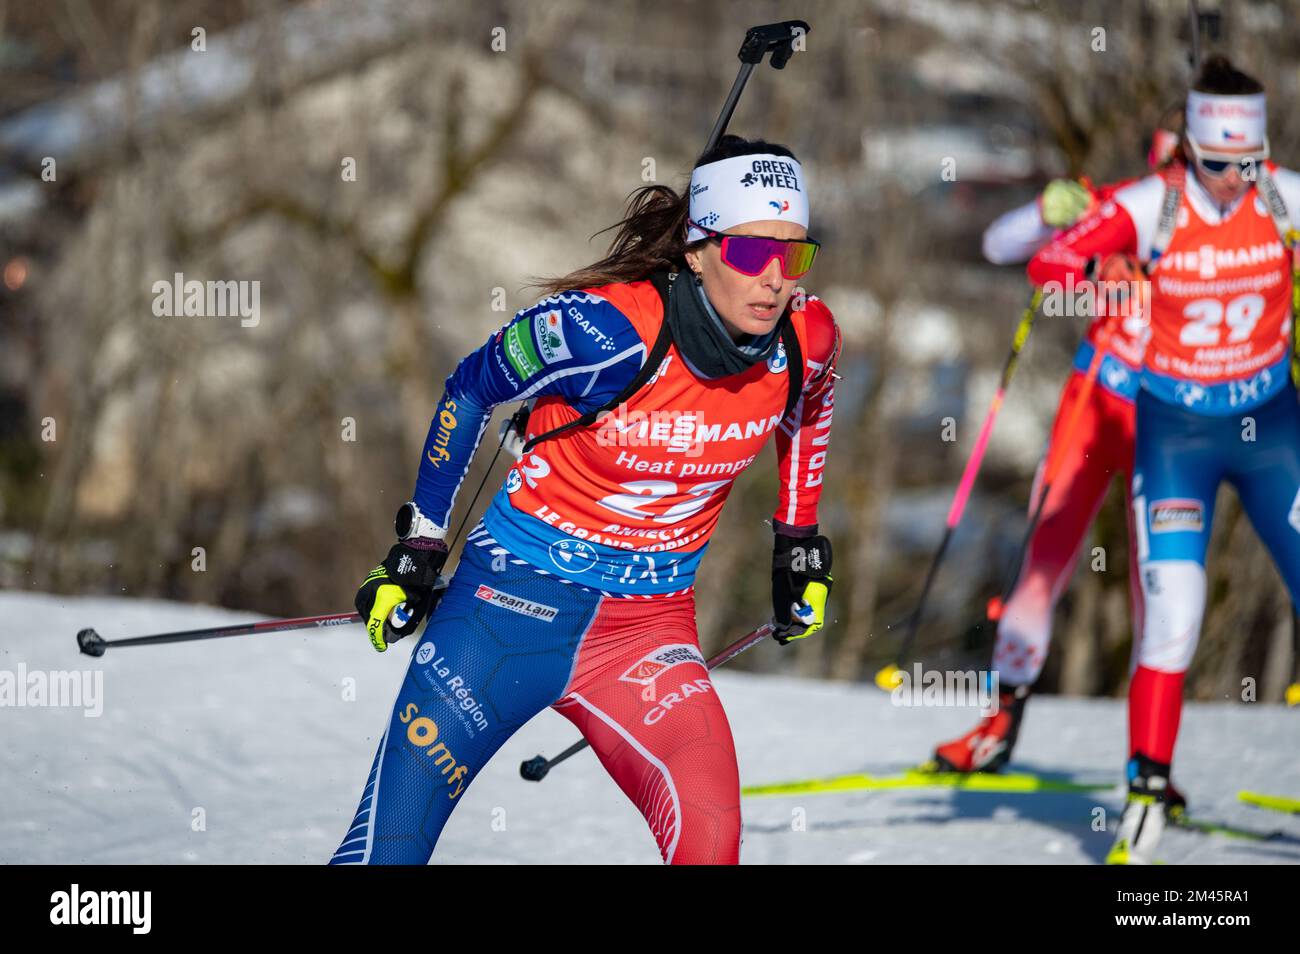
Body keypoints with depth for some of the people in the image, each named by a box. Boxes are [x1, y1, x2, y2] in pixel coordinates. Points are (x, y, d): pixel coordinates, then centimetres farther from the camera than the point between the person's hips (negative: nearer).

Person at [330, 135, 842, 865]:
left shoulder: (805, 341, -10)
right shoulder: (607, 329, -23)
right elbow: (471, 388, -6)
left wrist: (801, 544, 18)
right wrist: (418, 547, -2)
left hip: (651, 625, 3)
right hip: (520, 592, -3)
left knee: (710, 838, -20)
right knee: (389, 840, -4)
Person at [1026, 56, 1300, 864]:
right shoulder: (1153, 207, -14)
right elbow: (1049, 262, -20)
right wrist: (1081, 267, -42)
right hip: (1174, 428, -2)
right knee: (1173, 612, -14)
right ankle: (1150, 785, -2)